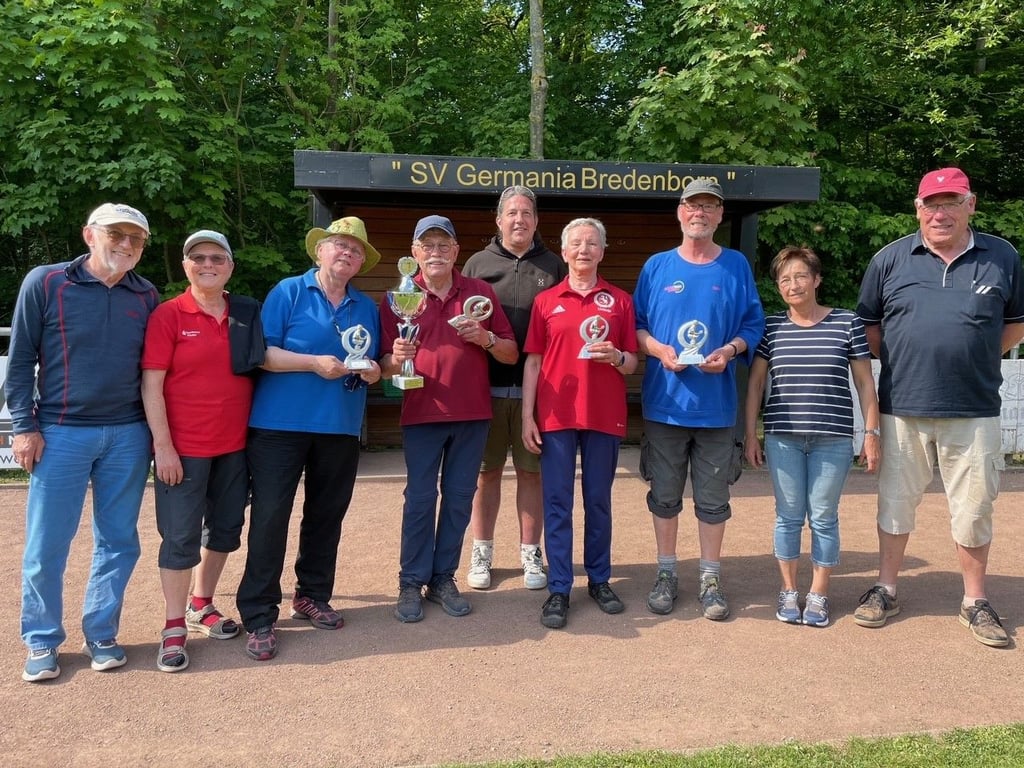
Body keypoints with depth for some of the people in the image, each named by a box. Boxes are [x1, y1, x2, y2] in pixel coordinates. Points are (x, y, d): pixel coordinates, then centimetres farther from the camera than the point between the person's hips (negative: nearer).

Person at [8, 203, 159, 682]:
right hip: (61, 433, -2)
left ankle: (101, 635, 23)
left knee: (118, 542, 8)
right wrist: (24, 426, -6)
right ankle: (42, 643, 21)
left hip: (128, 436, 3)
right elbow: (20, 359, -1)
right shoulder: (45, 283, -3)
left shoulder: (146, 295, 6)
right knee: (46, 545, 4)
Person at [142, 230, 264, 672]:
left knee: (225, 528, 15)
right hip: (184, 447, -5)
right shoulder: (168, 315, -6)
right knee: (180, 536, 1)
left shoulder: (248, 315, 6)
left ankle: (201, 605, 33)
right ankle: (174, 627, 14)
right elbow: (151, 384, -9)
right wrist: (163, 446, -13)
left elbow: (262, 368, 16)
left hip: (235, 444, 5)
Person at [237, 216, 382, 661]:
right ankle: (259, 617, 3)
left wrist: (374, 371, -3)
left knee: (327, 515, 12)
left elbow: (372, 364, 20)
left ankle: (312, 597, 29)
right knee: (270, 516, -5)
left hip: (341, 428, 5)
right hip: (280, 423, -5)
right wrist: (315, 362, -19)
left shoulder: (366, 307, 13)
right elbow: (261, 353, -9)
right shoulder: (288, 292, -2)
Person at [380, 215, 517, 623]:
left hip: (472, 414, 2)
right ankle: (412, 582, 12)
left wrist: (485, 338, -13)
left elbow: (511, 354, 6)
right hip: (421, 414, -1)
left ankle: (444, 578, 19)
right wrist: (397, 358, -20)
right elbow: (386, 364, 2)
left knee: (459, 498, 7)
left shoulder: (481, 292, 6)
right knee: (419, 498, 1)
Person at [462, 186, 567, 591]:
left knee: (531, 472, 8)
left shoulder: (553, 266, 8)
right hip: (487, 386, 0)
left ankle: (530, 553, 21)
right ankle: (481, 553, 21)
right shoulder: (478, 263, 8)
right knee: (487, 471, 8)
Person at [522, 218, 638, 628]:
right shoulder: (546, 301, 6)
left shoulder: (620, 300, 7)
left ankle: (599, 580, 24)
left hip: (605, 415, 1)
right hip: (556, 416, 0)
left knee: (598, 501, 10)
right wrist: (527, 416, -2)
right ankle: (559, 589, 10)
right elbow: (532, 362, 5)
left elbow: (632, 364, 9)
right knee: (557, 503, 3)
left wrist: (616, 357, -14)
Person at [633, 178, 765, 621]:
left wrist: (729, 350, -13)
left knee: (713, 498, 7)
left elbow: (753, 324, 5)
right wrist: (660, 350, -12)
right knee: (664, 496, 9)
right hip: (664, 402, 1)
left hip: (716, 405, 0)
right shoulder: (657, 266, 6)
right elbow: (636, 324, 7)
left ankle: (710, 580, 21)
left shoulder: (736, 266, 5)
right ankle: (667, 575, 24)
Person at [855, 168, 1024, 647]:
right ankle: (886, 590, 25)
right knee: (895, 501, 10)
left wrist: (977, 358, 1)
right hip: (903, 409, 0)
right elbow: (867, 324, 10)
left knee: (973, 509, 8)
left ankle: (976, 602, 24)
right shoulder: (890, 259, 2)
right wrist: (898, 361, 0)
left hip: (974, 412, 0)